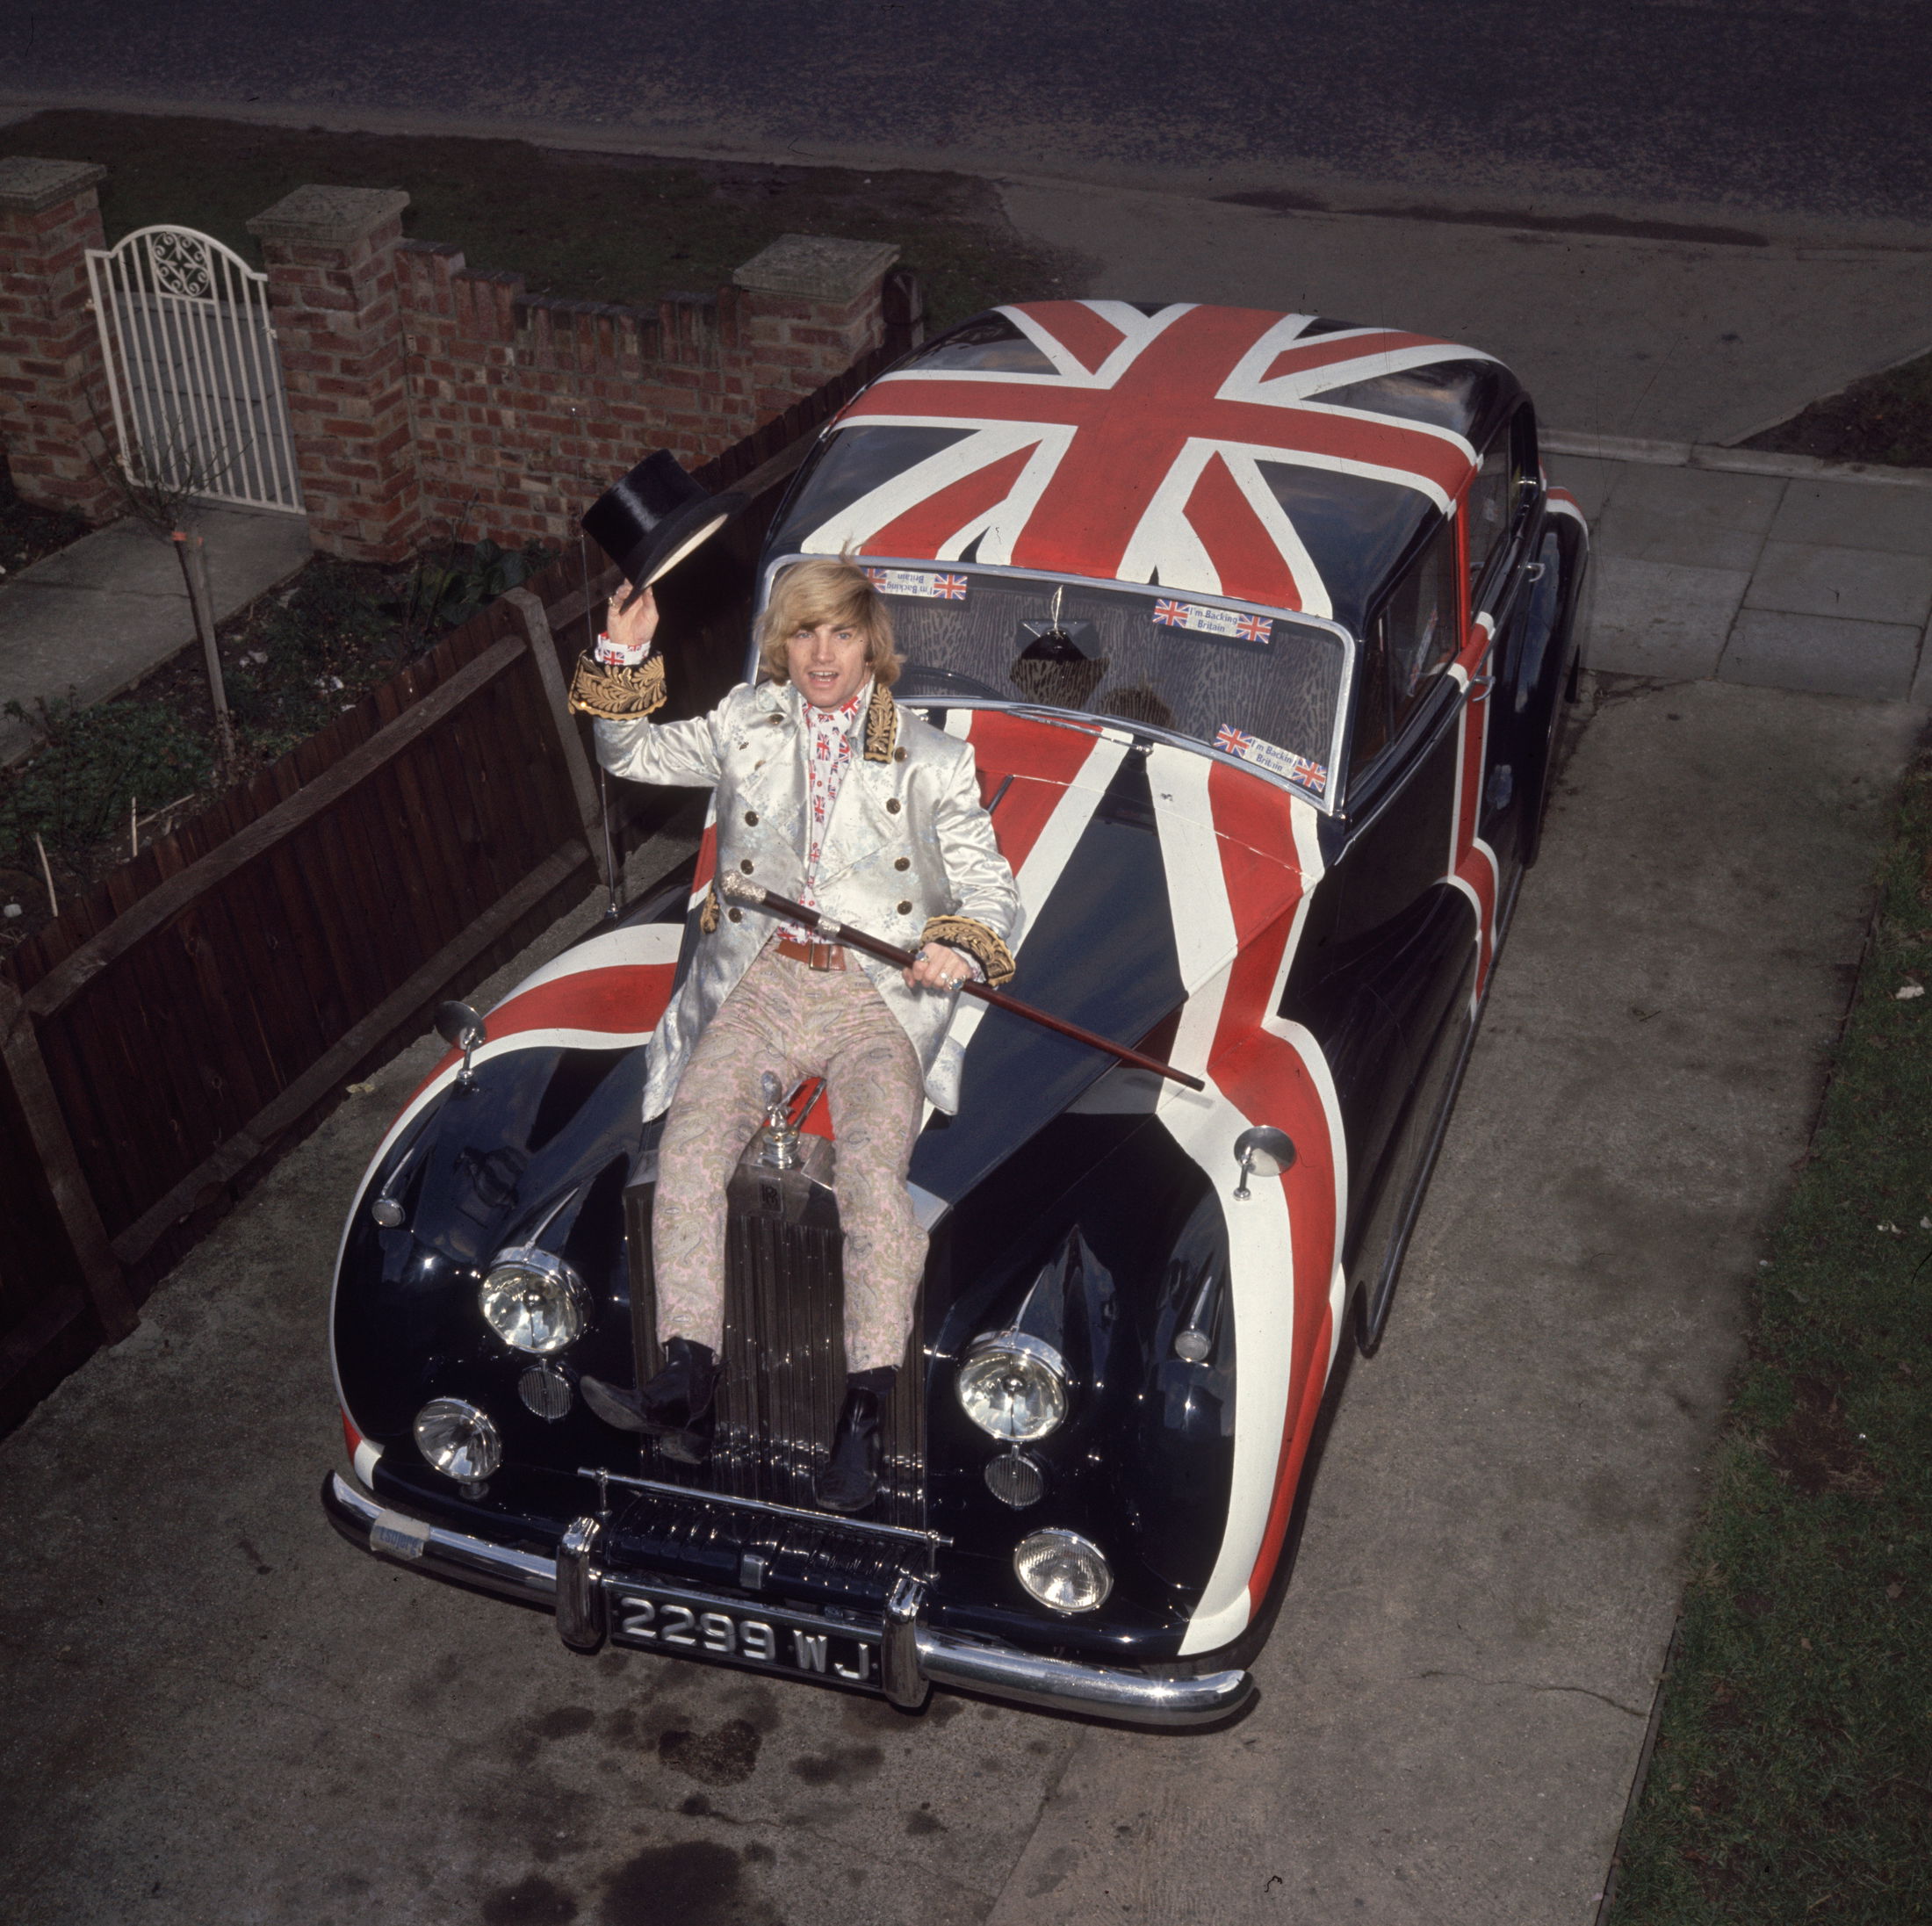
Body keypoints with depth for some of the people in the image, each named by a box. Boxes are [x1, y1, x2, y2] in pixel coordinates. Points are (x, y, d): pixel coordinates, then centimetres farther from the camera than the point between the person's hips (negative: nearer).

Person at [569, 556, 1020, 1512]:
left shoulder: (934, 760, 14)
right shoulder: (745, 724, 20)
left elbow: (988, 888, 11)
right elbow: (633, 753, 21)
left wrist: (962, 947, -12)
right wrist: (625, 660, 3)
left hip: (880, 997, -2)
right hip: (759, 979, 2)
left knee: (874, 1167, -28)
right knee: (691, 1139, -26)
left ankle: (865, 1415, -33)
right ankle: (686, 1383, -33)